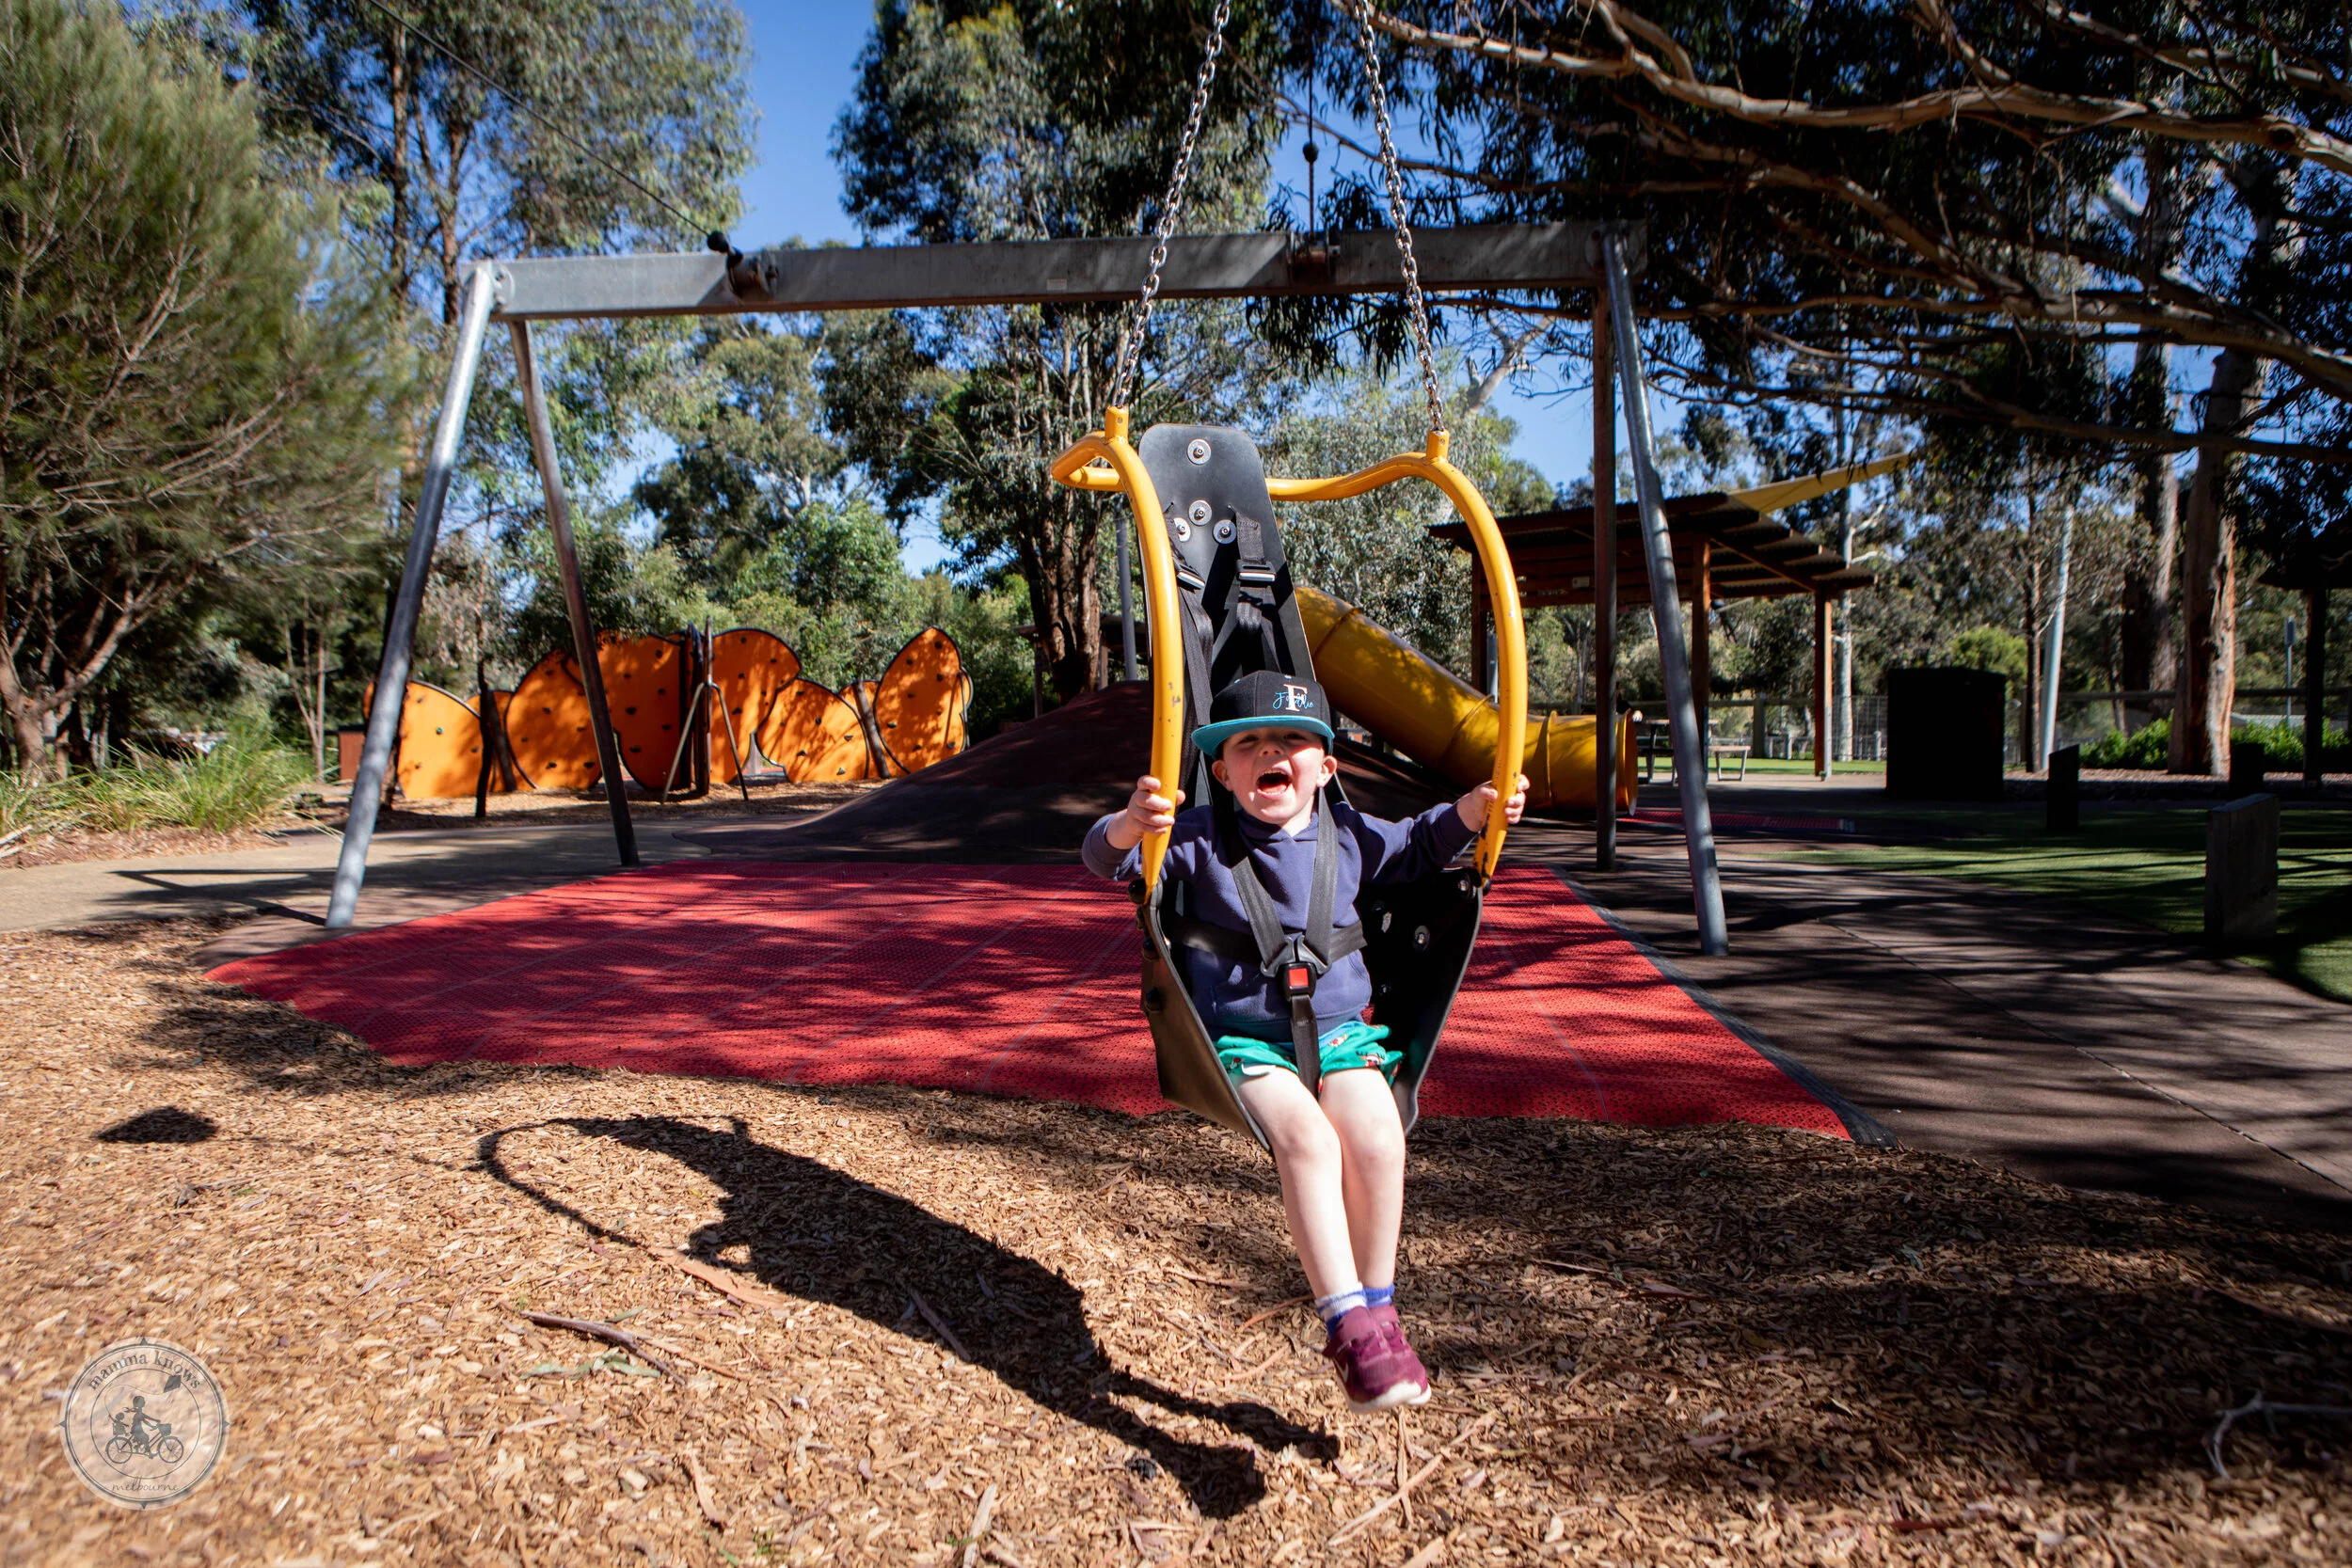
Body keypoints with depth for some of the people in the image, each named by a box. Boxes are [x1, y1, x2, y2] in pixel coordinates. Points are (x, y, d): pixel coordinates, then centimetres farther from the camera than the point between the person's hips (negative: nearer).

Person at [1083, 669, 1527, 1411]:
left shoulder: (1347, 835, 7)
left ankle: (1378, 1310, -4)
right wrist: (1132, 826, -39)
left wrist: (1471, 811, 7)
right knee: (1306, 1138, -30)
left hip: (1338, 1029, 3)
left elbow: (1415, 848, 26)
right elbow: (1106, 858, -15)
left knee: (1376, 1138, -23)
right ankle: (1349, 1326, -22)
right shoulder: (1201, 838, -4)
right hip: (1241, 1039, -3)